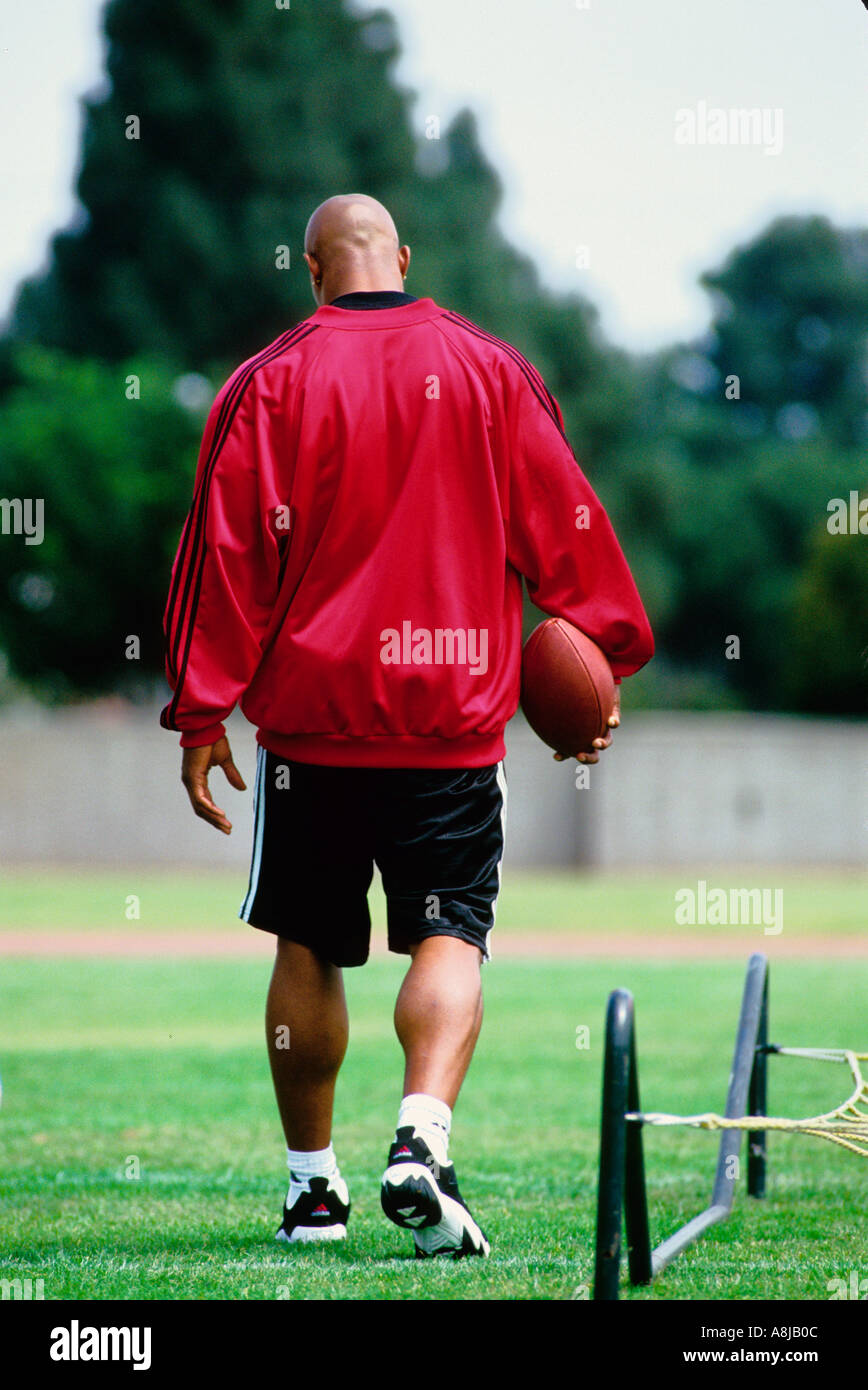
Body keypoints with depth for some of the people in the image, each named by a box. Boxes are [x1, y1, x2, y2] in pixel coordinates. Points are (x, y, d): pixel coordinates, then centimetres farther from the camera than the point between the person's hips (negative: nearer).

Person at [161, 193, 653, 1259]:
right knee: (449, 939, 0)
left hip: (309, 716, 0)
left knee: (308, 951, 11)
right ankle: (422, 1138, -23)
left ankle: (313, 1182, 17)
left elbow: (227, 548, -4)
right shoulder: (492, 370, 3)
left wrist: (202, 712, 0)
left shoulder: (270, 382, -2)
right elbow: (564, 530, 6)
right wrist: (604, 664, 16)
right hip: (456, 718, 0)